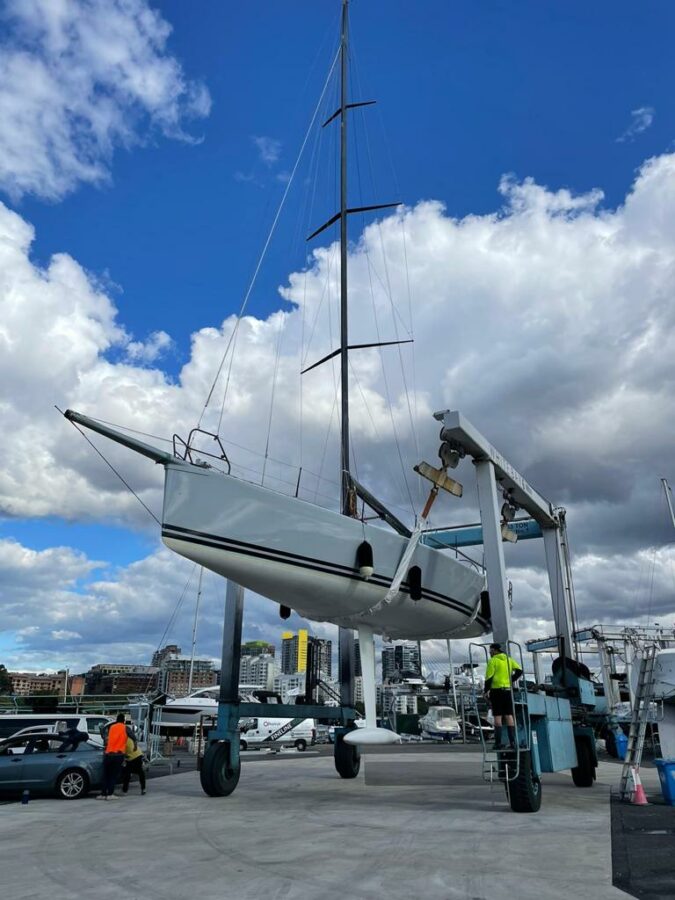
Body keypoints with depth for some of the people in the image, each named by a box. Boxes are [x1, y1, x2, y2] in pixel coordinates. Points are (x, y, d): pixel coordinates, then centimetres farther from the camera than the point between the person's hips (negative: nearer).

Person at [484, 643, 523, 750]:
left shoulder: (493, 661, -6)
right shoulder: (509, 659, 11)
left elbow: (489, 677, -10)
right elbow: (519, 671, 6)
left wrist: (486, 690, -4)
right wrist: (511, 680, 13)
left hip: (496, 690, -5)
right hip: (508, 690, 5)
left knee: (497, 716, -2)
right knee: (509, 716, 8)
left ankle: (499, 743, -3)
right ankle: (512, 742, 6)